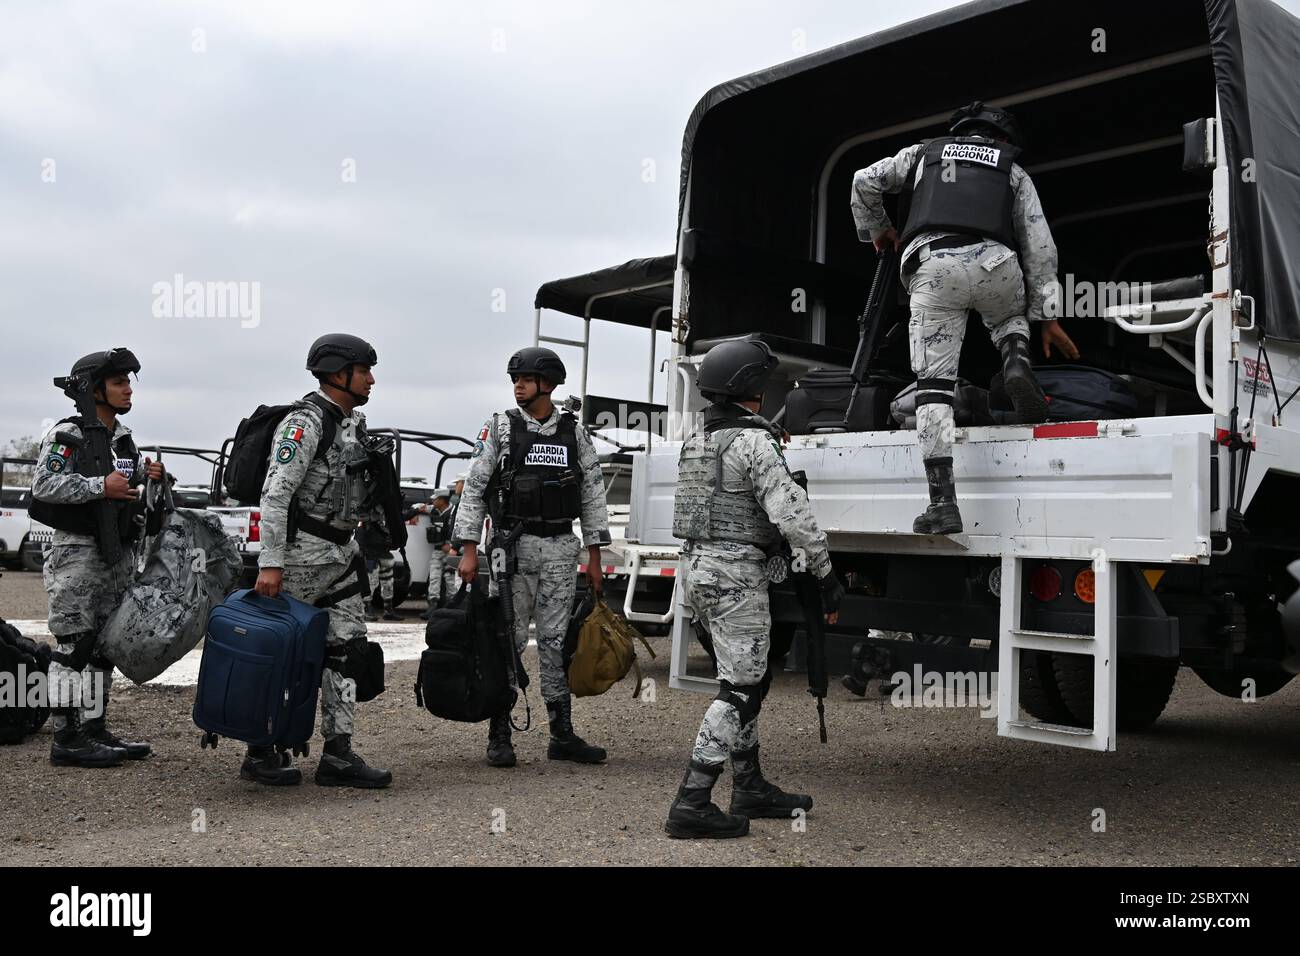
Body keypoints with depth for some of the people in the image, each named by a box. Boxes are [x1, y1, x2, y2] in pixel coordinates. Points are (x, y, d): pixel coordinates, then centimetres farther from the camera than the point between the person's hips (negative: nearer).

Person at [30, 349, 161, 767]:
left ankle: (95, 729, 18)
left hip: (117, 555, 8)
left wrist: (146, 476, 5)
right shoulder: (67, 435, -9)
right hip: (77, 552, -8)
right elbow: (43, 485, -18)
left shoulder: (124, 439, 15)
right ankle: (67, 739, -2)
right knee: (74, 646, -7)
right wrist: (100, 486, -24)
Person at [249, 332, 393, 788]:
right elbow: (275, 494, -21)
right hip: (301, 550, -9)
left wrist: (352, 548, 21)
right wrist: (270, 564, -25)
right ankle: (260, 755, 13)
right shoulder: (305, 422, -15)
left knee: (345, 649, 5)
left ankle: (338, 755, 9)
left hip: (340, 553, 9)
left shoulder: (353, 423, 13)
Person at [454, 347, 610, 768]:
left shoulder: (574, 432, 8)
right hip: (513, 544, -2)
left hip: (561, 549, 2)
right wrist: (469, 551, -9)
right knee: (509, 640, 0)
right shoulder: (500, 428, 1)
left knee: (557, 640, 6)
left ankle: (562, 735, 12)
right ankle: (499, 735, 8)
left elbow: (593, 495, 11)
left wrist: (594, 556, 7)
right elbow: (474, 489, -1)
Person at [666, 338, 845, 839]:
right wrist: (825, 574, -14)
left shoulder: (696, 441, 13)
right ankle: (691, 804, -7)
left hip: (697, 568, 9)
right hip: (737, 575, -9)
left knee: (748, 679, 19)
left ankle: (750, 788, 26)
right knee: (739, 690, -5)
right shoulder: (754, 442, -14)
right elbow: (792, 513, -20)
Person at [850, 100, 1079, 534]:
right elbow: (1040, 247, 21)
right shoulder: (1013, 171, 29)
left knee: (933, 384, -2)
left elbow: (865, 182, 27)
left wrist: (877, 229, 45)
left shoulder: (926, 151, 32)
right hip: (993, 263, 1)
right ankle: (1017, 363, -1)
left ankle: (943, 503, -12)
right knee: (1010, 316, 36)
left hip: (932, 267, -1)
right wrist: (1048, 317, 22)